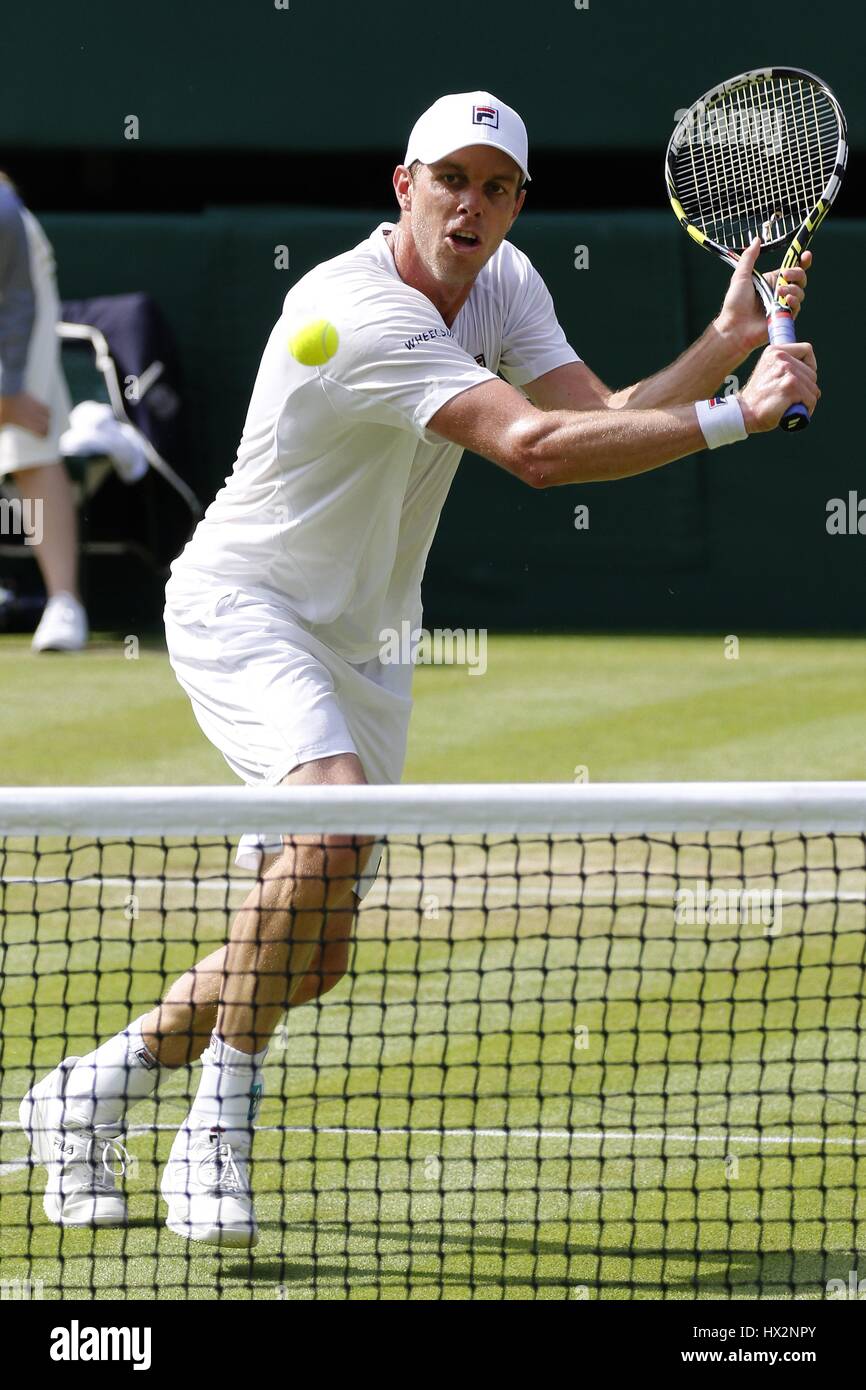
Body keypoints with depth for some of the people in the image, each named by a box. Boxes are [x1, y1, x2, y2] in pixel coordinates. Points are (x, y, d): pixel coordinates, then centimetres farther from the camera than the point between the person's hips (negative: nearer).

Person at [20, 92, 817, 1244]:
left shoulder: (505, 285, 1)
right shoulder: (359, 315, -29)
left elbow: (604, 424, -6)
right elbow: (536, 450, -37)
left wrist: (725, 342, -20)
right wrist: (736, 418, -35)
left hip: (361, 646, 9)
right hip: (241, 607, -9)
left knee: (313, 956, 8)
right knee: (333, 821, -35)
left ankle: (92, 1089, 29)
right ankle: (216, 1137, -27)